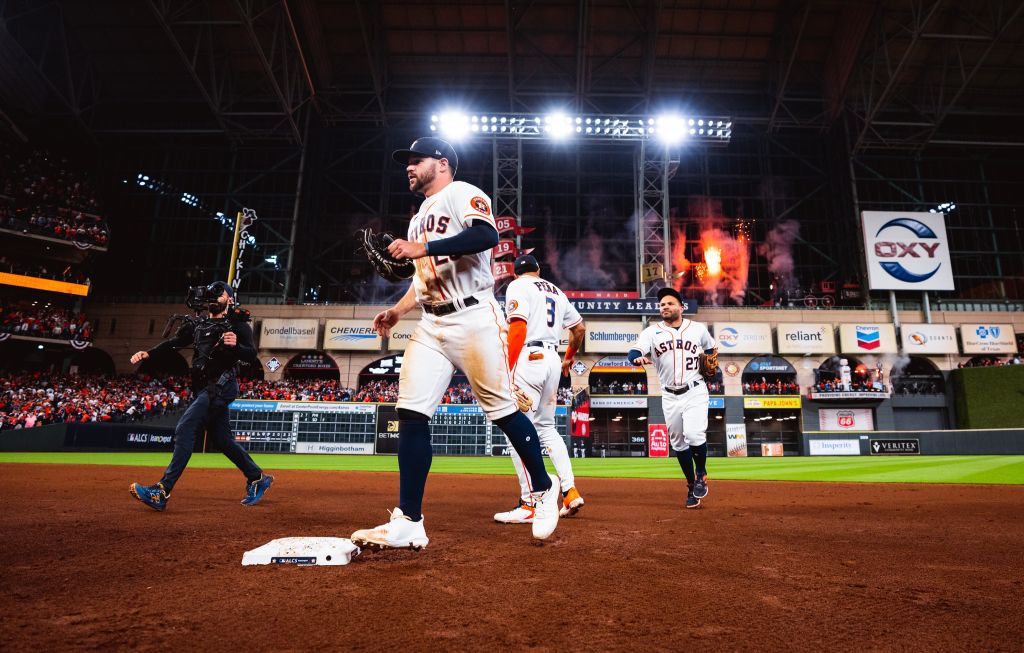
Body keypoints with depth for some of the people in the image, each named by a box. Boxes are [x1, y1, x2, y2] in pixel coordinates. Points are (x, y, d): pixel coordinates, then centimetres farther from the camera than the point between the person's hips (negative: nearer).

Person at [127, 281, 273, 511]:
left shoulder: (237, 325, -1)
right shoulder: (198, 326, 21)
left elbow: (251, 356, -12)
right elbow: (173, 342, 15)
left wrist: (235, 346, -32)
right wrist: (148, 353, 0)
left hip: (222, 385, -8)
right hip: (204, 389, 8)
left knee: (185, 429, -18)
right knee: (222, 439, 10)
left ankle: (162, 491, -20)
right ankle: (257, 478, 23)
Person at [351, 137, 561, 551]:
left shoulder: (462, 193, -1)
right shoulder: (419, 218, 25)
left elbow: (487, 236, -22)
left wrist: (424, 247, -24)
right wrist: (398, 310, 17)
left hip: (473, 319, -8)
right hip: (431, 326, 8)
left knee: (501, 411, -2)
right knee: (410, 412, -4)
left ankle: (543, 489, 22)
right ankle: (408, 524, 0)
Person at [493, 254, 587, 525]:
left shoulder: (517, 286, 1)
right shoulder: (557, 292, 21)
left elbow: (518, 327, -13)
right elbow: (580, 328, 25)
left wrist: (508, 370, -16)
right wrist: (568, 359, 39)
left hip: (528, 358, -7)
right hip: (553, 359, 7)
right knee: (546, 428, 17)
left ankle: (529, 505, -11)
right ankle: (570, 492, 12)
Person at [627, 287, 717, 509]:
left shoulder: (698, 329, 5)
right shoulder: (651, 332, 0)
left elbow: (711, 348, 25)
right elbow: (633, 351, -17)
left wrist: (712, 359, 5)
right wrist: (638, 358, -38)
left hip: (695, 392, -1)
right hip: (670, 397, 2)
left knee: (694, 435, -19)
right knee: (678, 443, 9)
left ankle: (701, 474, 11)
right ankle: (691, 485, 29)